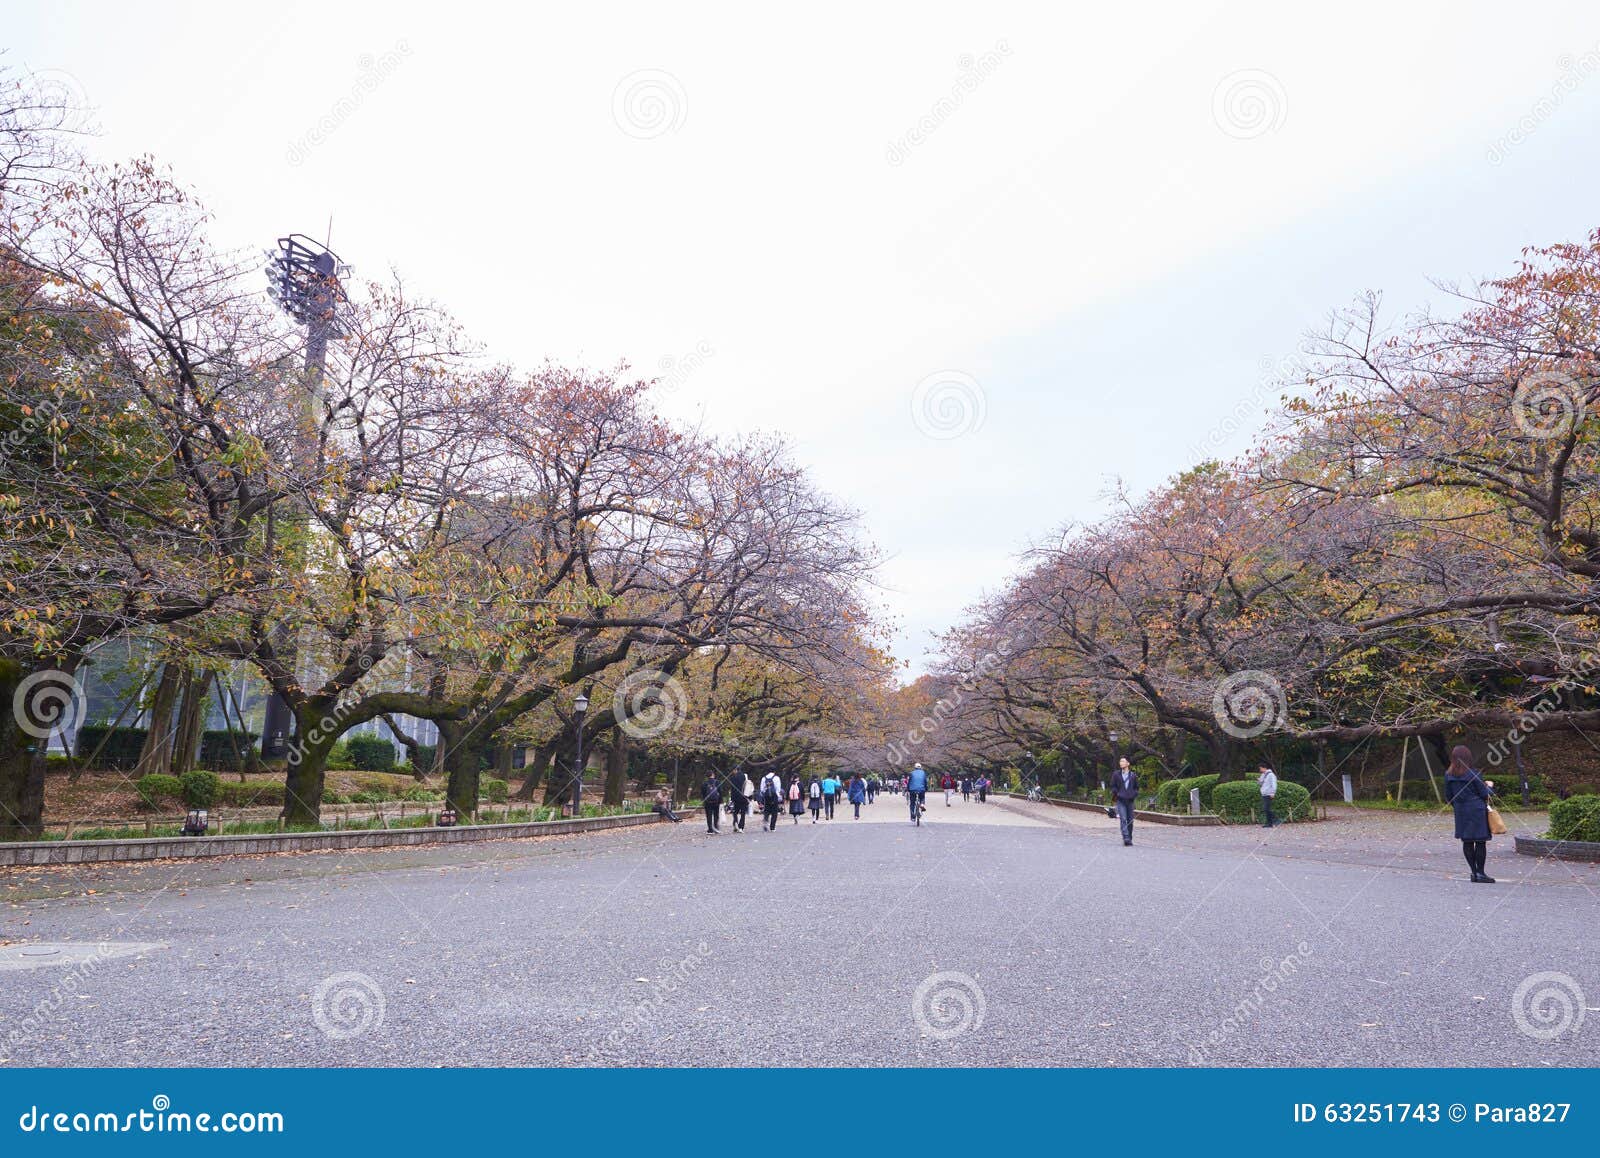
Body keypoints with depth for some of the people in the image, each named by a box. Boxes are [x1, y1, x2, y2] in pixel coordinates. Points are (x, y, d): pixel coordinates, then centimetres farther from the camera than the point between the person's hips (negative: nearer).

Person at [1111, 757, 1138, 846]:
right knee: (1123, 819, -14)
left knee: (1130, 820, 7)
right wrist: (1116, 794, -3)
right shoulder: (1116, 774, 4)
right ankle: (1126, 838, -21)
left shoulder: (1133, 775, 6)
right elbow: (1113, 786, 9)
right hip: (1120, 801, -2)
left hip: (1130, 801, 2)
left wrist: (1134, 795, -1)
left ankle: (1130, 839, 20)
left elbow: (1136, 787, 14)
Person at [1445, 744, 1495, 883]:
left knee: (1467, 842, 9)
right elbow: (1484, 794, -6)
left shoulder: (1448, 775, 1)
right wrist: (1490, 786, 14)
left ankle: (1474, 872, 14)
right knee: (1480, 841, 2)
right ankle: (1480, 873, 3)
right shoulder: (1474, 774, -13)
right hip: (1477, 811, -5)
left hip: (1461, 813, 5)